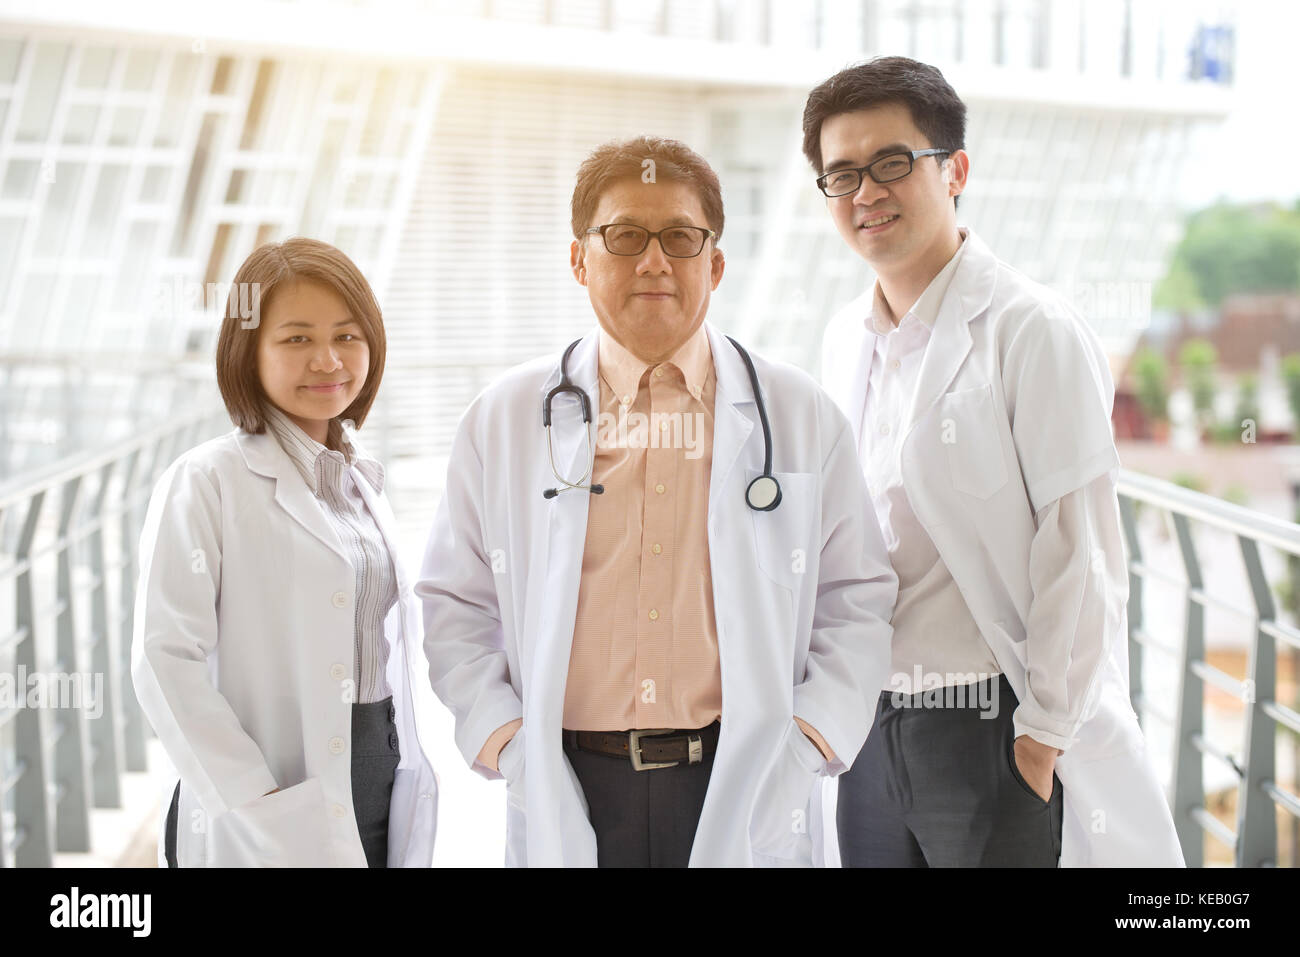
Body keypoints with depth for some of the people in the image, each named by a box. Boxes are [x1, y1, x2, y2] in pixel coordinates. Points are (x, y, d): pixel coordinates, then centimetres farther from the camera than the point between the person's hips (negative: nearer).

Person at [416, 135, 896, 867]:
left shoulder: (801, 416, 5)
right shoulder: (504, 421, 5)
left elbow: (857, 600, 7)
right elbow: (457, 605, 8)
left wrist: (808, 740, -5)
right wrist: (503, 739, -4)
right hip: (568, 798, 0)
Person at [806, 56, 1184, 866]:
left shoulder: (1035, 332, -11)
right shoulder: (845, 342, 10)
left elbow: (1079, 557, -12)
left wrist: (1044, 739, -13)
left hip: (994, 729, -6)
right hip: (872, 730, 6)